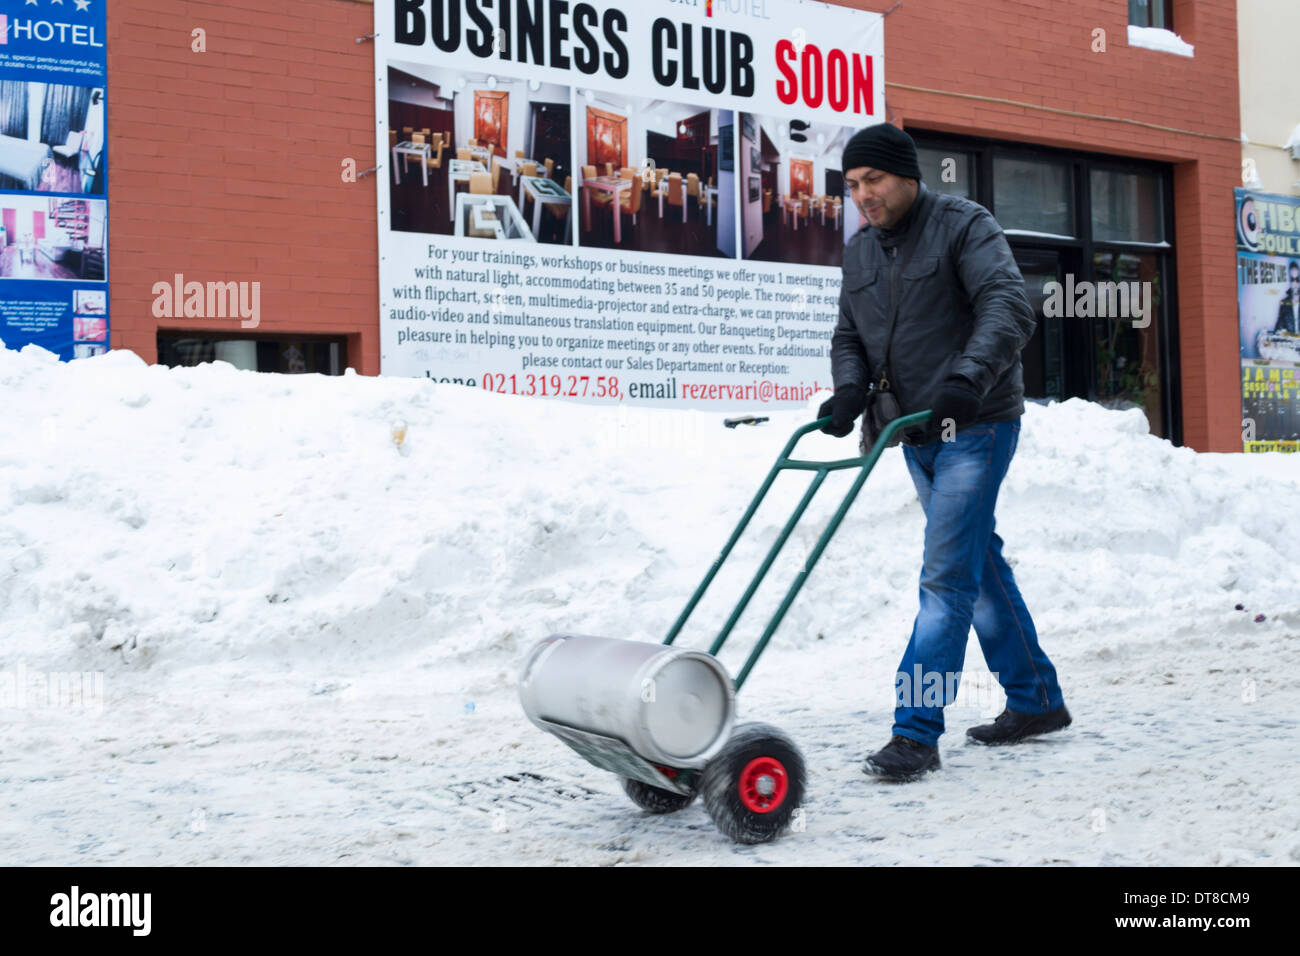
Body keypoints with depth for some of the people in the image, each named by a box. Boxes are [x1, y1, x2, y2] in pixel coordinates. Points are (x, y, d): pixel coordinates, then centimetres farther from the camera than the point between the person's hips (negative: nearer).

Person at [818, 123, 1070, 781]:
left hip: (976, 428, -8)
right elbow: (849, 336, 12)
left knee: (946, 577, -12)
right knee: (981, 566, 15)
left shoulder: (964, 225, -10)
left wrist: (968, 377, -38)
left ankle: (915, 731, -11)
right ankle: (1036, 700, 29)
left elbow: (1008, 308, -23)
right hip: (917, 434, 8)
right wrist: (849, 388, -10)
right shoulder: (859, 252, 10)